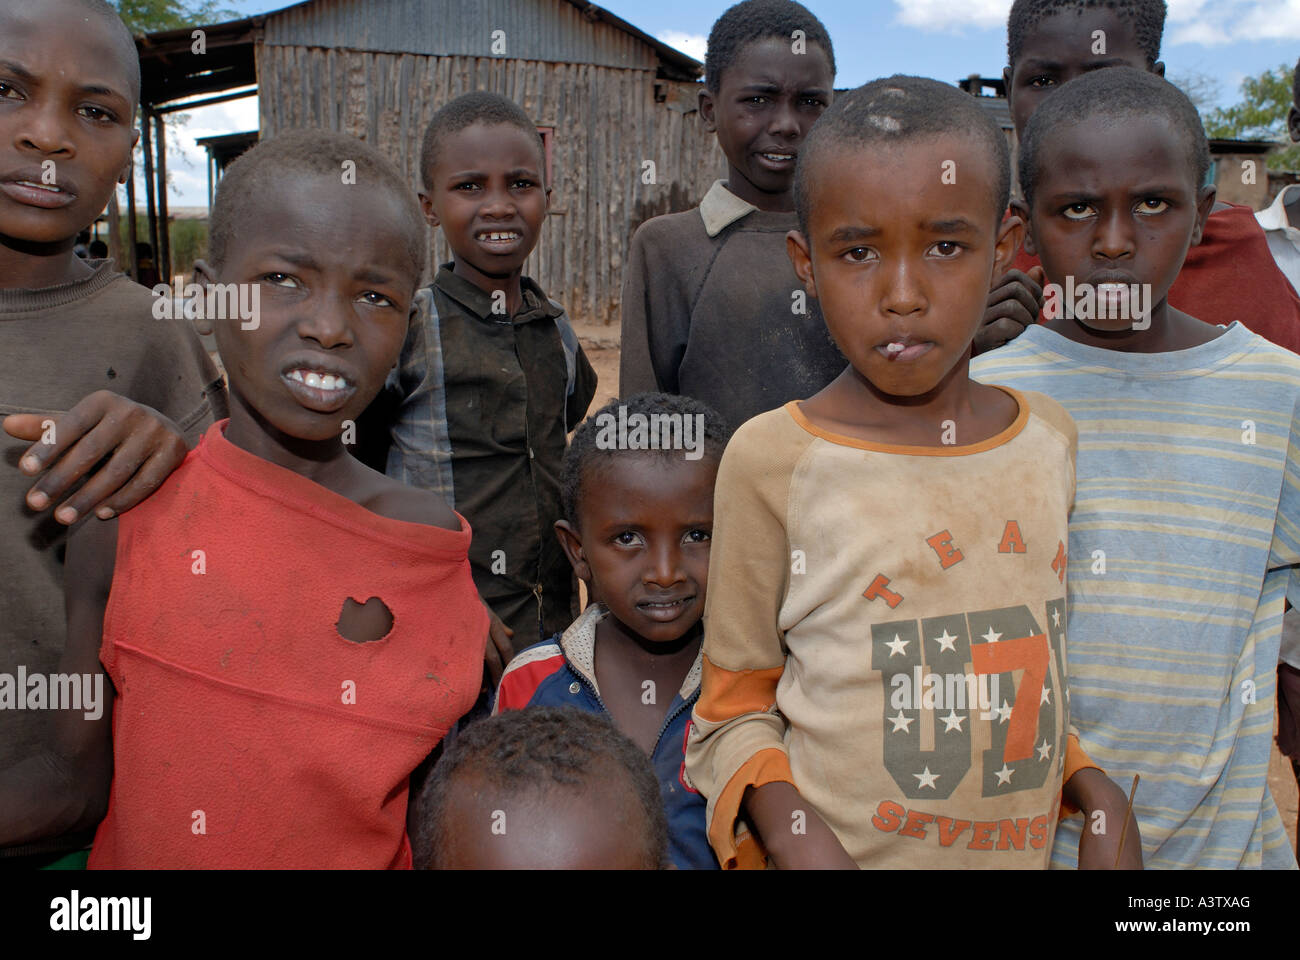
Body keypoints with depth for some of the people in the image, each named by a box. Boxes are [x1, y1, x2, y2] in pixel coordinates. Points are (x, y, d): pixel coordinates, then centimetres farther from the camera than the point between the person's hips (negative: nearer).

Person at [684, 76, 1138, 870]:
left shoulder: (1049, 437, -2)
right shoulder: (773, 460, -17)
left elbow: (1030, 658, 10)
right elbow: (735, 704, -8)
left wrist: (1092, 783, -2)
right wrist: (794, 832, -22)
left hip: (1027, 847, 4)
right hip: (849, 850, -4)